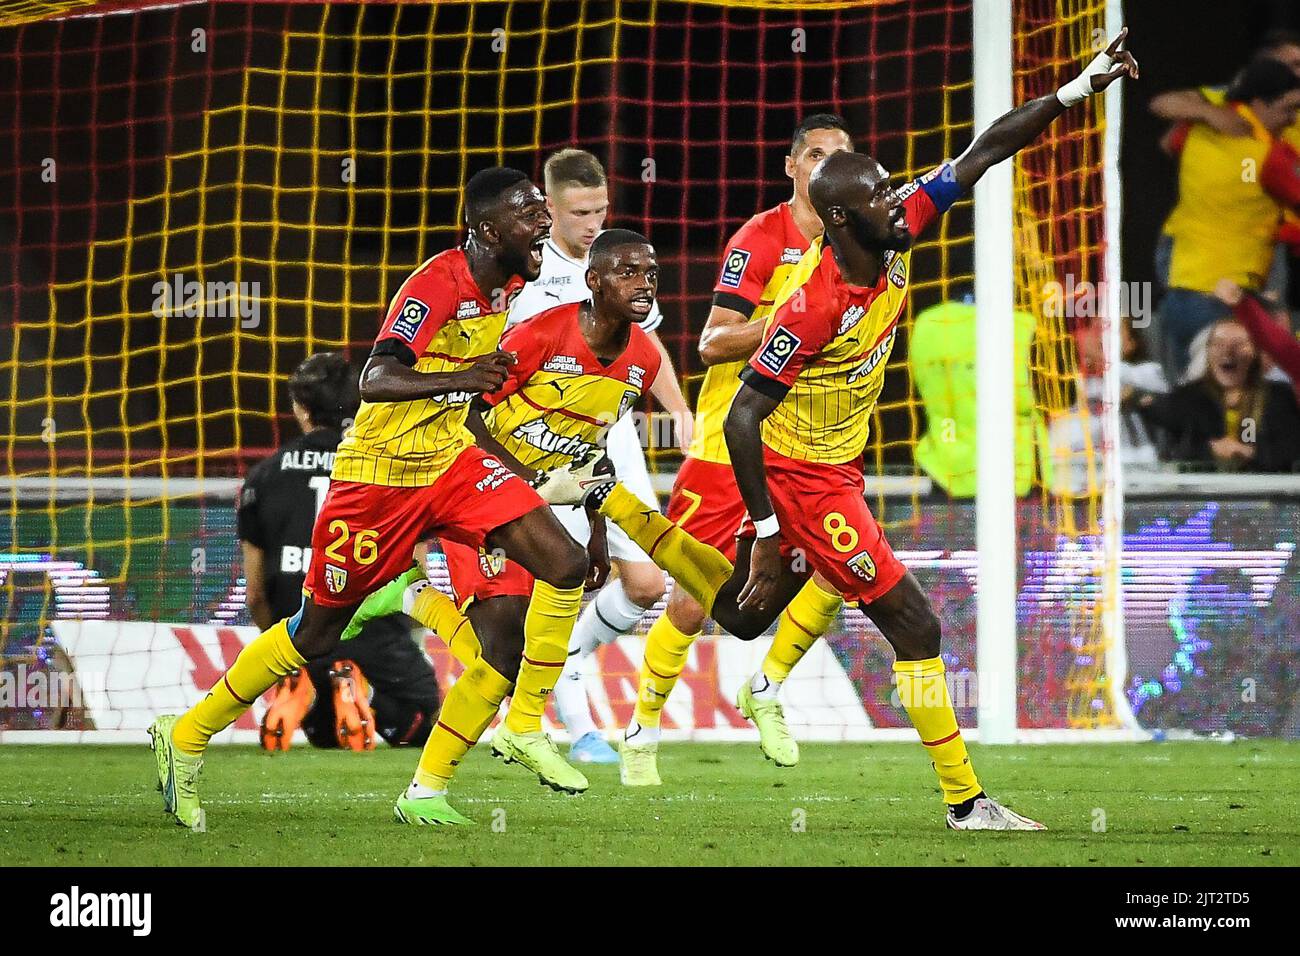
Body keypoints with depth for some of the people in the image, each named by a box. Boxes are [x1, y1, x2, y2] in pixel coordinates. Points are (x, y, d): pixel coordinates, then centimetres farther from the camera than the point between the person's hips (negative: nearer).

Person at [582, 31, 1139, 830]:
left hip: (835, 462, 9)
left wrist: (1074, 92, -12)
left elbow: (982, 154, -3)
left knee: (742, 615, 25)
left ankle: (611, 500, 33)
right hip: (803, 476, -9)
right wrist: (766, 534, -24)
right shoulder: (814, 305, -29)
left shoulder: (897, 235, -9)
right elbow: (742, 419, -25)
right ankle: (966, 802, 1)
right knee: (915, 625, -7)